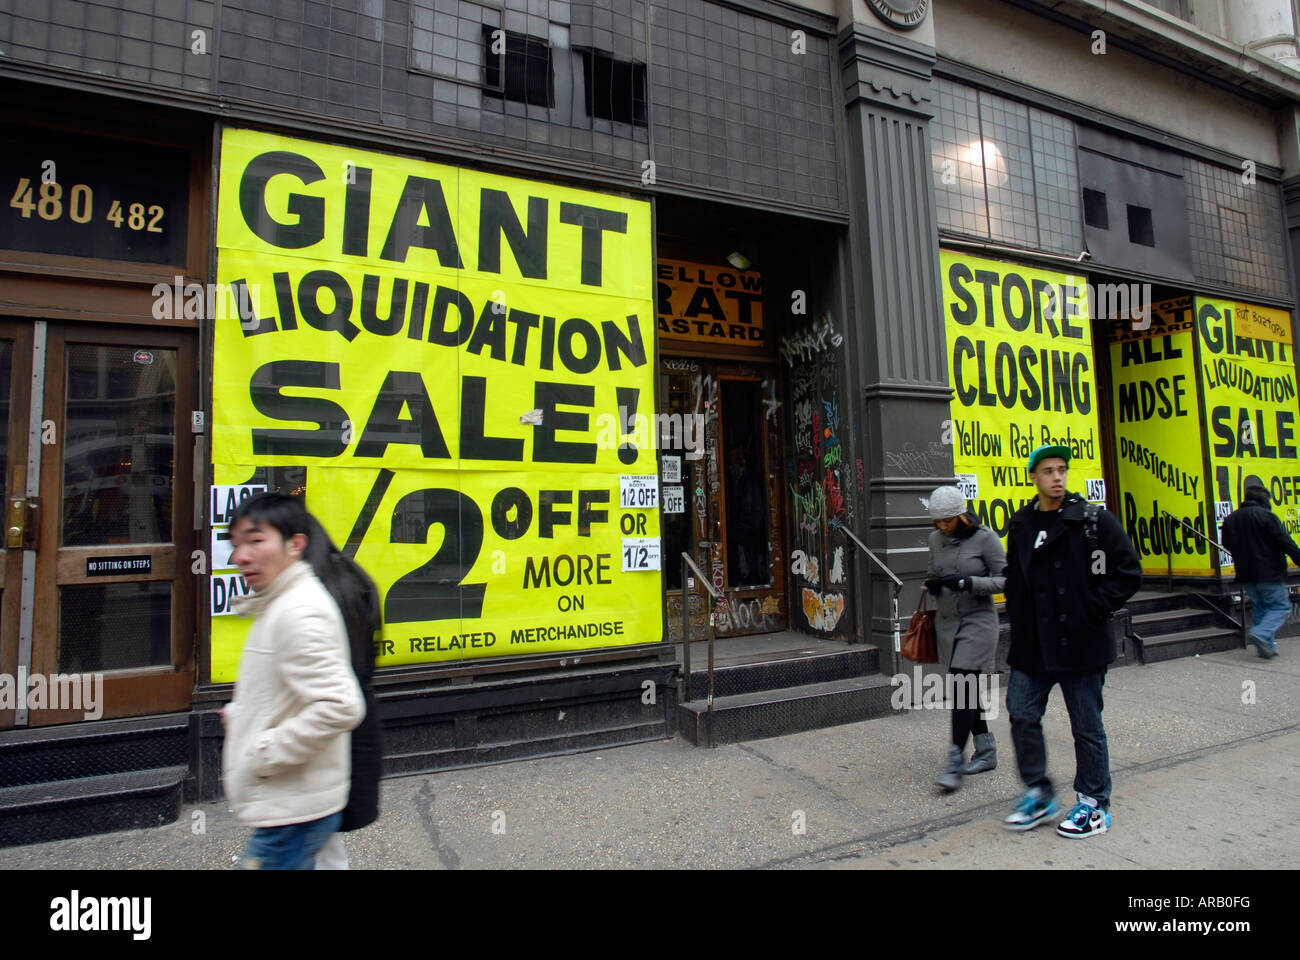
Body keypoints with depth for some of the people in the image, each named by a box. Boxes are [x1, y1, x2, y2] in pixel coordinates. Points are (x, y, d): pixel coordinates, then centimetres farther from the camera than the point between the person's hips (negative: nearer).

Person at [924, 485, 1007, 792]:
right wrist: (933, 584, -5)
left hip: (978, 621, -6)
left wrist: (967, 582, -22)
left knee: (961, 687, -12)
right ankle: (986, 750, 28)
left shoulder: (985, 538, -10)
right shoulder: (936, 539, 7)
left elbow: (1005, 579, -9)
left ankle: (955, 764, -8)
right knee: (966, 687, 12)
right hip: (947, 621, 6)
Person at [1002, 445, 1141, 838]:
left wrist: (1093, 611, -10)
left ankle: (1094, 804, 24)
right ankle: (1038, 794, 23)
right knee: (1022, 715, 6)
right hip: (1032, 645, 5)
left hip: (1079, 643, -4)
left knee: (1086, 726, 7)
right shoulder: (1021, 525, 9)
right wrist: (1018, 622, 10)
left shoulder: (1094, 520, -5)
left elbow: (1128, 572, -6)